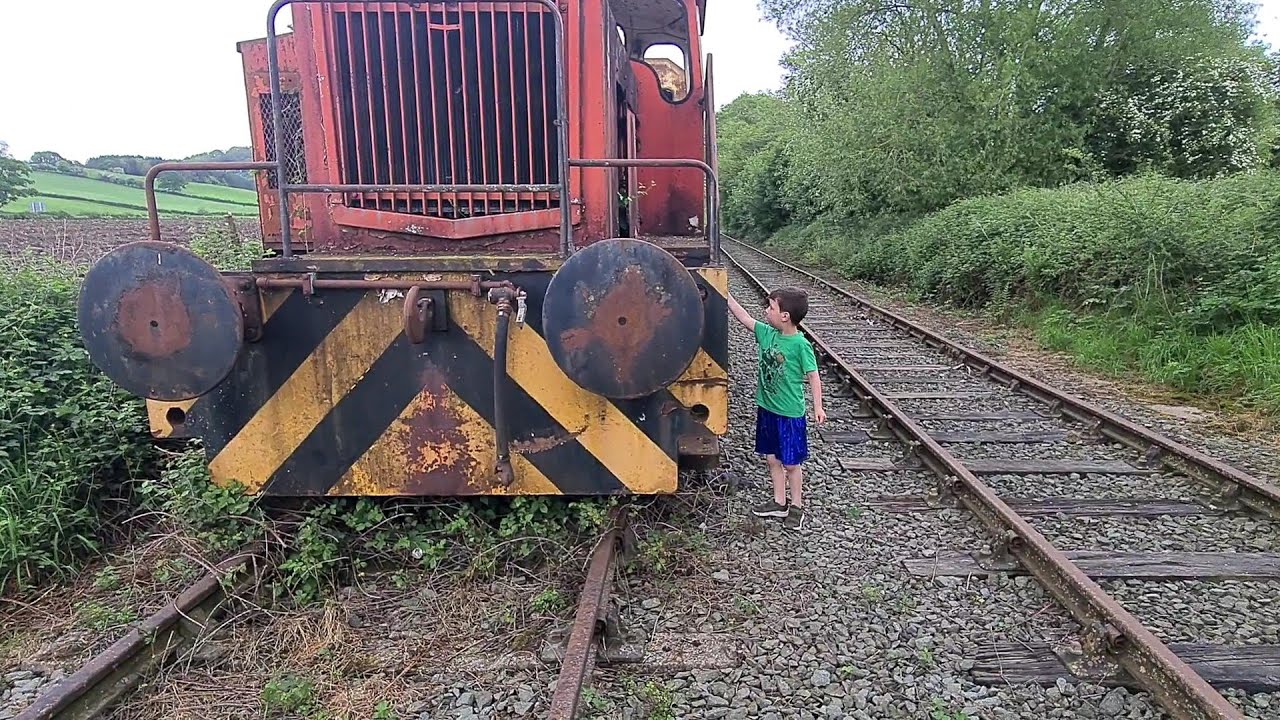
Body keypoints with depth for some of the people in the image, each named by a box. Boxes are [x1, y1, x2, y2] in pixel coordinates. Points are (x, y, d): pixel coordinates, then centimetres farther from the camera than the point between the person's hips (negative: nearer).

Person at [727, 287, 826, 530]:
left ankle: (796, 506, 24)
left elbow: (813, 376, -13)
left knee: (791, 463, 7)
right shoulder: (767, 333, -1)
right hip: (767, 409, 7)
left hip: (790, 414, -6)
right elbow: (744, 318, 6)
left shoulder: (800, 344, -18)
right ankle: (779, 503, 30)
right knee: (772, 458, 16)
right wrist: (725, 295, 2)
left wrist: (818, 407, -15)